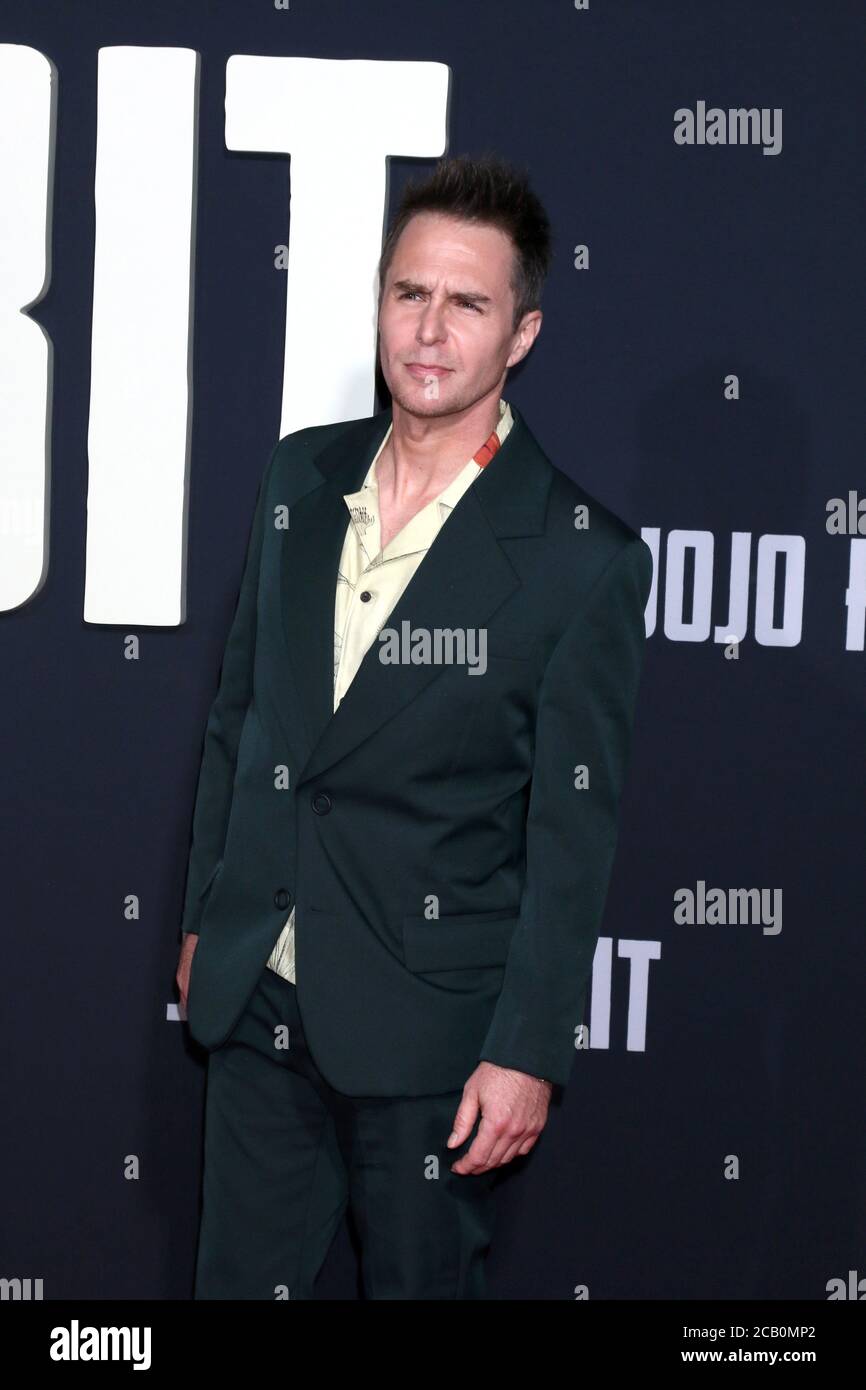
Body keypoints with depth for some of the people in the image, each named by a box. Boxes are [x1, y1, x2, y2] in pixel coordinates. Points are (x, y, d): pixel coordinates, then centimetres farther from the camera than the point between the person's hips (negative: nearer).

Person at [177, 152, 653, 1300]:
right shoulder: (302, 477, 5)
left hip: (431, 1030, -5)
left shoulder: (582, 554, -12)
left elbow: (573, 831, -11)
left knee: (421, 1282, 9)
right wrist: (204, 916, 16)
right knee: (238, 1276, 13)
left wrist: (528, 1051, -13)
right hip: (258, 998, 5)